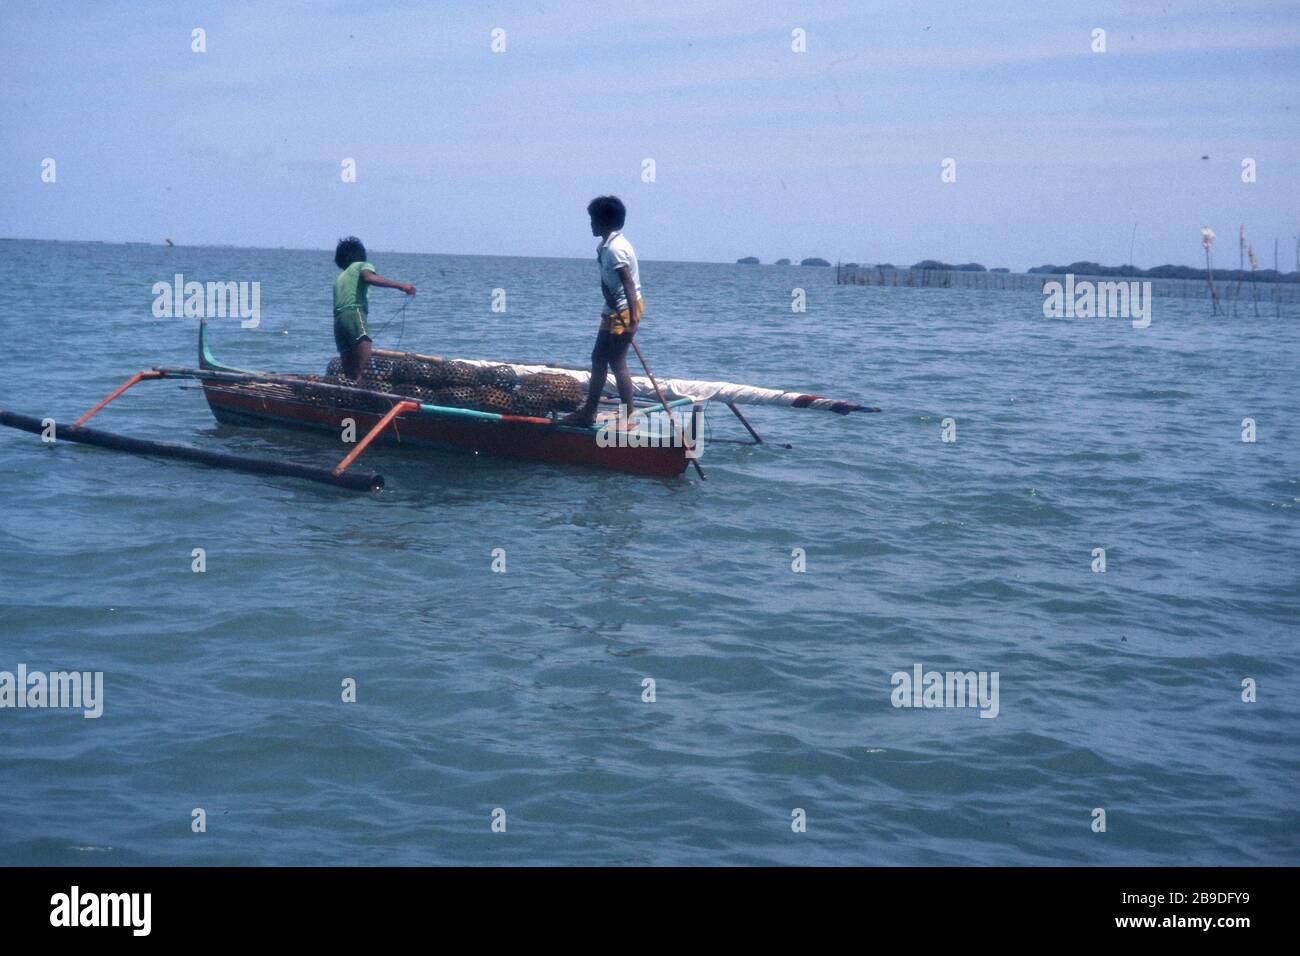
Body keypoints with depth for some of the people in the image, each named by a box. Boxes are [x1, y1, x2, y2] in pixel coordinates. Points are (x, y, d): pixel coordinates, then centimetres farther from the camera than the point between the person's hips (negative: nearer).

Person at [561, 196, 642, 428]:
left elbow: (629, 285, -24)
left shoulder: (615, 248, -20)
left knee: (617, 361, -8)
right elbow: (606, 284, 6)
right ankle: (589, 412, 23)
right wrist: (610, 301, -13)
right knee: (598, 358, 15)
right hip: (614, 310, 11)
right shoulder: (604, 247, 11)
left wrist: (632, 319, -28)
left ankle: (628, 418, -3)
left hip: (625, 310, -11)